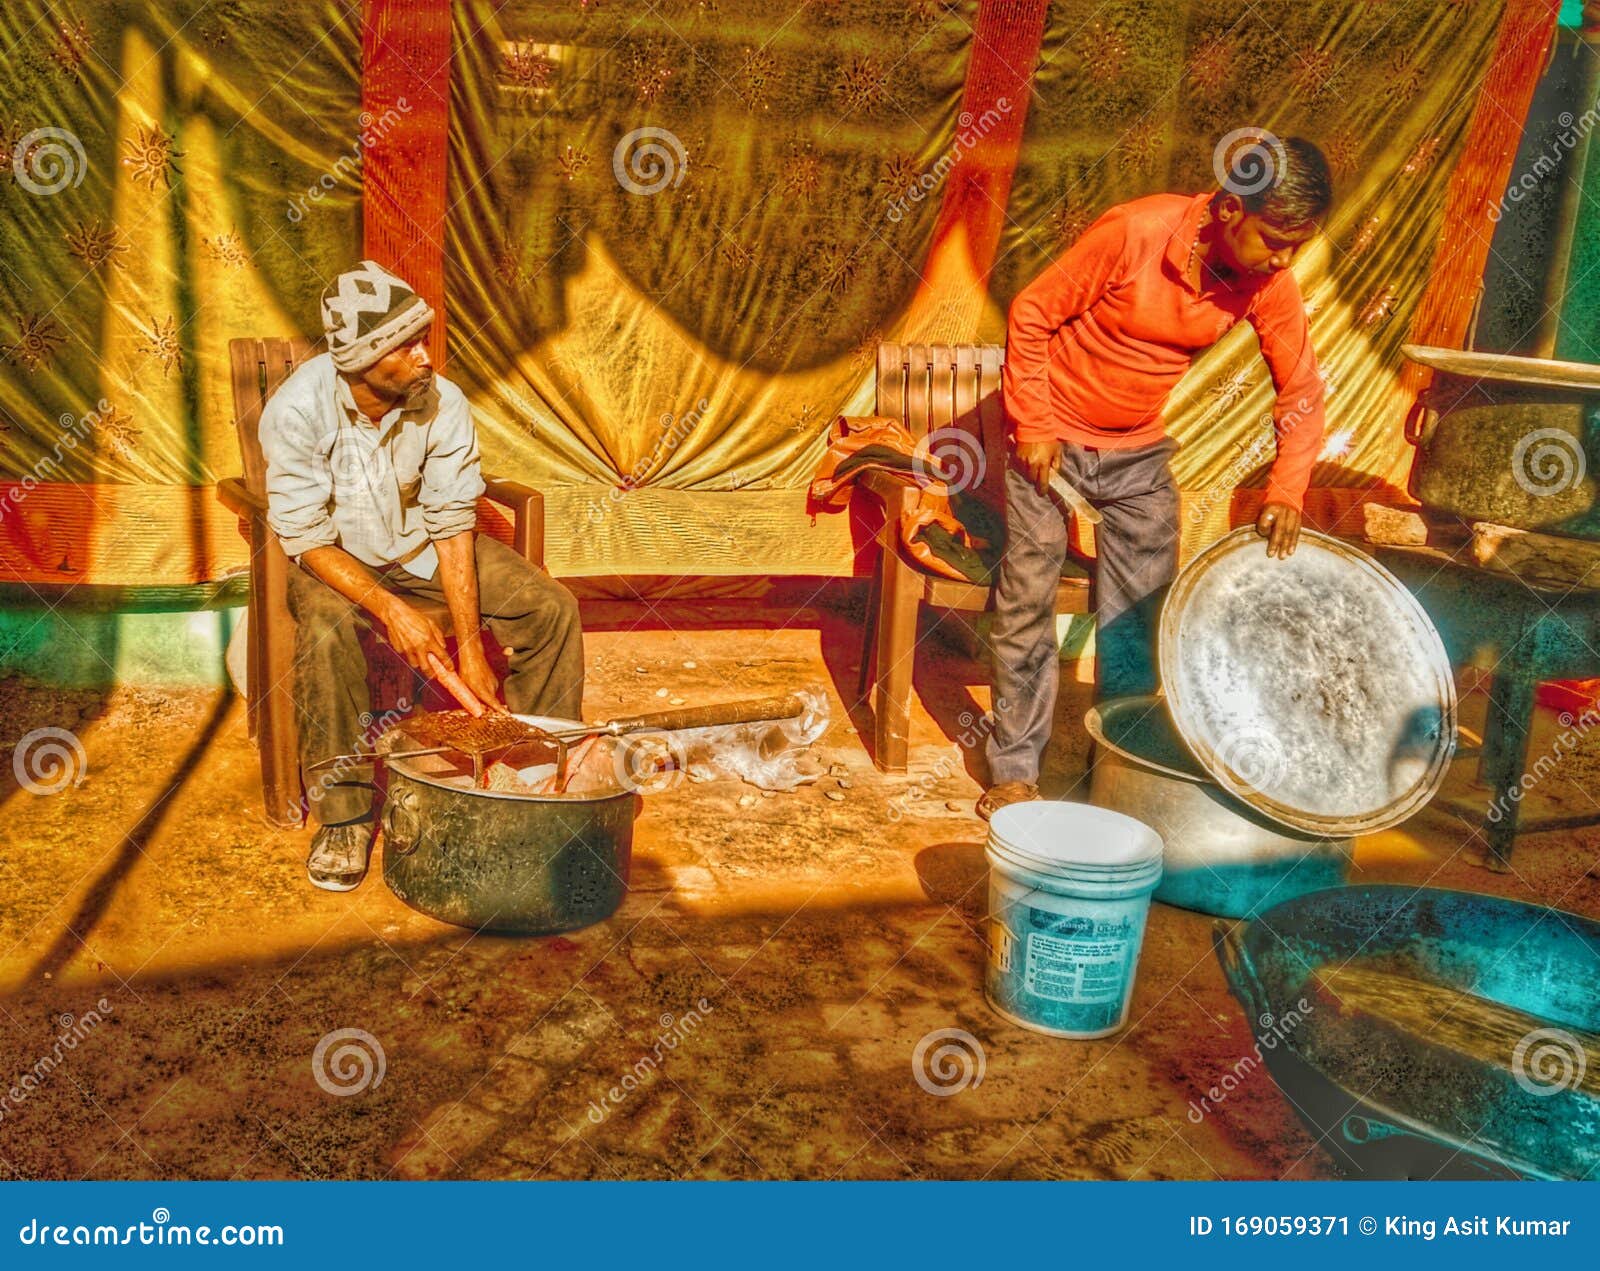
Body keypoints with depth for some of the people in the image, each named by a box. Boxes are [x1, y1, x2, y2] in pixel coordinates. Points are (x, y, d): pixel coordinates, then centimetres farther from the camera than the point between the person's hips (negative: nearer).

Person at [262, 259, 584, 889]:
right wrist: (391, 608, -37)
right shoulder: (296, 410, -26)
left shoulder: (443, 402, -19)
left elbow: (452, 522, -17)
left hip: (419, 544, 3)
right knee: (328, 629, -37)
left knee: (551, 604, -13)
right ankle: (344, 816, -19)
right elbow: (307, 538, -23)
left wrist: (472, 650, -21)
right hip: (333, 554, -3)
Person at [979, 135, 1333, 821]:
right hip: (1052, 436, -4)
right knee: (1028, 604, 0)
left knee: (1137, 616, 5)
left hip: (1139, 453, 4)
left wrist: (1286, 489, -15)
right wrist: (1033, 428, -15)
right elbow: (1031, 314, -16)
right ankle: (1014, 771, 11)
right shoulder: (1135, 231, -25)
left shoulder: (1267, 282, -12)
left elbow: (1302, 389, -2)